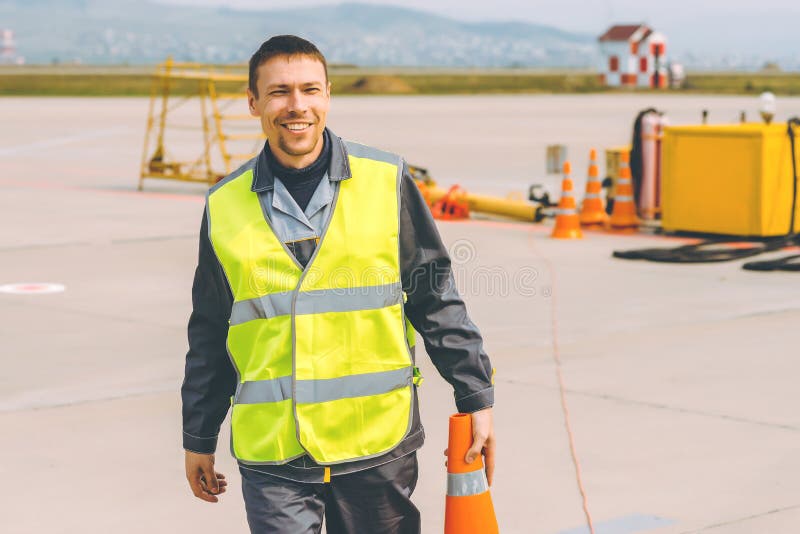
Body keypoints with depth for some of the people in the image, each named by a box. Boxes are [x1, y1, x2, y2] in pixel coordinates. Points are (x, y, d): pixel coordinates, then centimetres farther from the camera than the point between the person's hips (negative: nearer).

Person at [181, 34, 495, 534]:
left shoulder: (387, 180, 0)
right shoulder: (225, 206, 4)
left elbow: (438, 301, 6)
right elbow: (209, 336, 13)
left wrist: (477, 397, 4)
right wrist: (199, 439, 18)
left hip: (378, 447, 0)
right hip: (272, 457, 0)